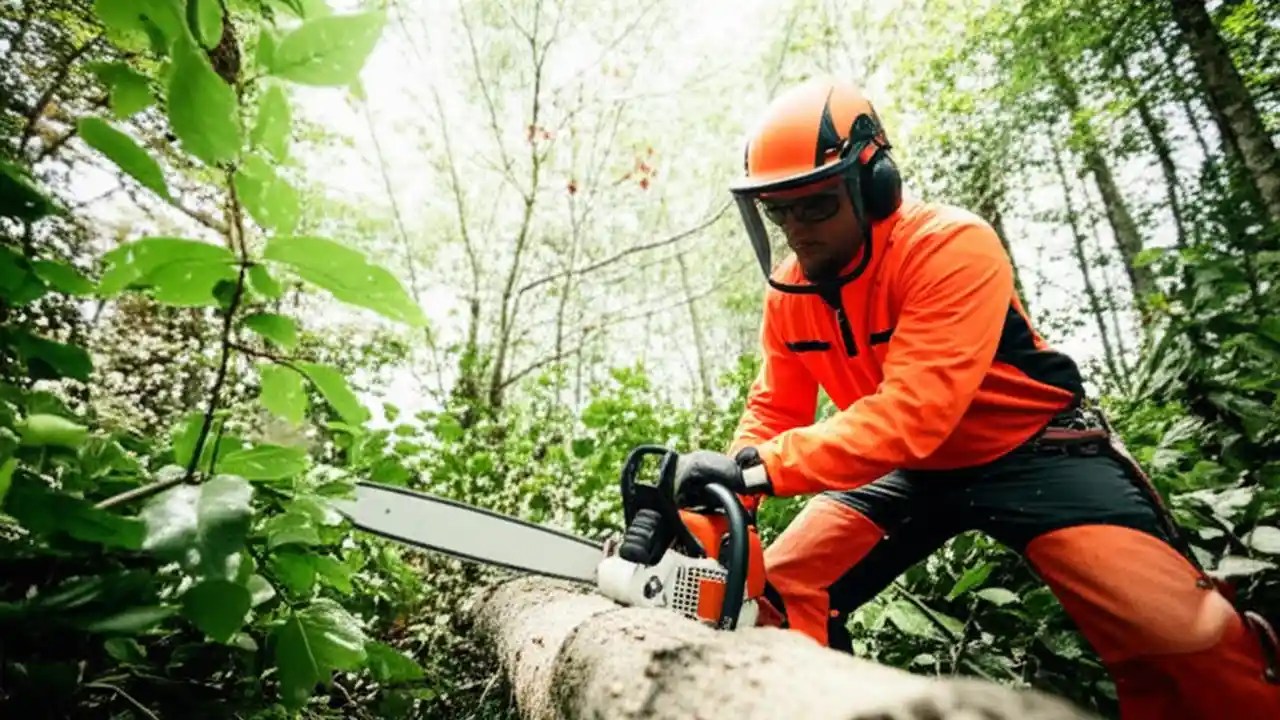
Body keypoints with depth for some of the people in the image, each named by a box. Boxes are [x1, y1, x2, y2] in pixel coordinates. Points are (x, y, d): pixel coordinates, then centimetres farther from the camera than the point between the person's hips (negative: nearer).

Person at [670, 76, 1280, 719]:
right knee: (783, 593, -5)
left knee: (1181, 636, -19)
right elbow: (775, 410, -2)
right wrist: (730, 486, -21)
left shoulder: (951, 246, -27)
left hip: (1036, 453, -4)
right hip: (912, 471, 5)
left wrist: (764, 468, -44)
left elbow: (911, 413, -37)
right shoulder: (788, 290, -7)